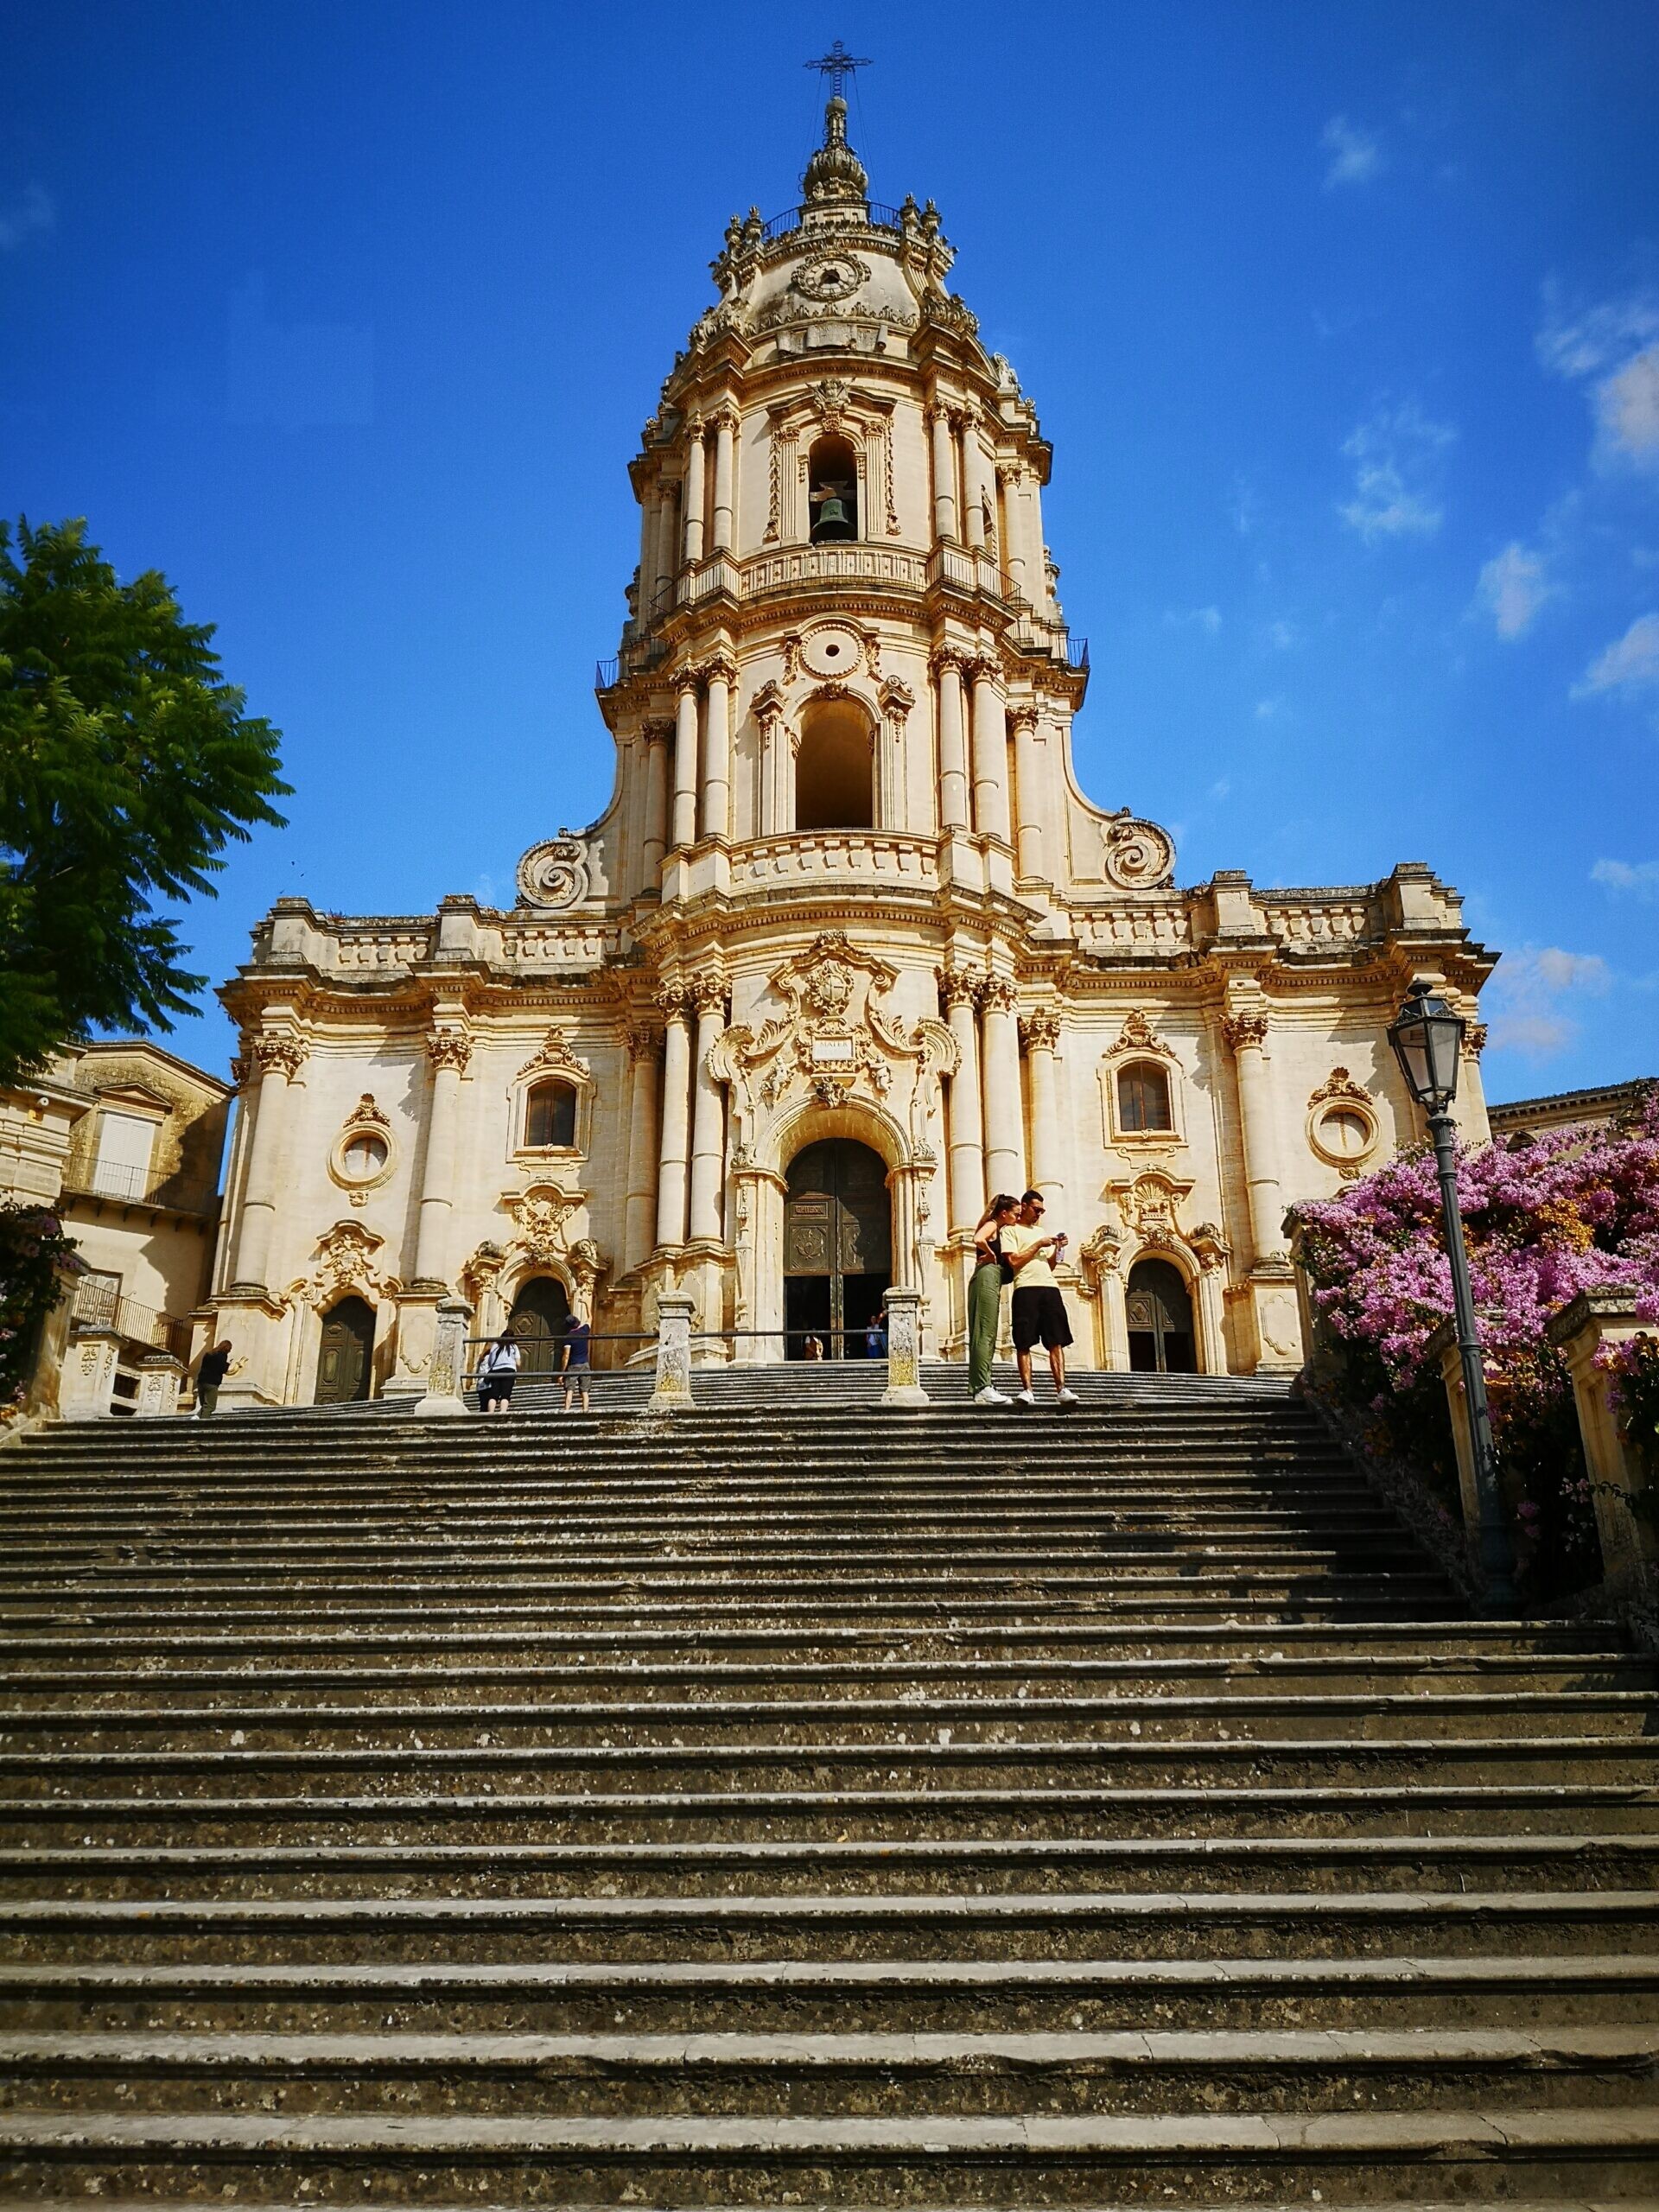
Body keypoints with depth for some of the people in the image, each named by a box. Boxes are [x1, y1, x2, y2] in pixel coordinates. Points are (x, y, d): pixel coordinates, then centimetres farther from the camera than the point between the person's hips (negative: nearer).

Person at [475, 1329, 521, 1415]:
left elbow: (490, 1362, 17)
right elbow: (518, 1363, 7)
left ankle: (490, 1414, -17)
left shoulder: (495, 1346, 19)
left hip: (495, 1372, 2)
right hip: (509, 1371, -2)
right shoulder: (513, 1347, 13)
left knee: (493, 1395, -2)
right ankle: (502, 1414, -25)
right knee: (505, 1395, -9)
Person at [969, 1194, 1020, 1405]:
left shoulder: (999, 1229, 25)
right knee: (984, 1334, -14)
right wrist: (992, 1255, -10)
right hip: (987, 1278, -10)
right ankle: (982, 1389, -19)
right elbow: (978, 1239, -25)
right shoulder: (992, 1225, -3)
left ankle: (979, 1384, 15)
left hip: (990, 1282, 10)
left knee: (986, 1335, 11)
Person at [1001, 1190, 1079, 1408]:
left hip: (1050, 1287, 5)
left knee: (1057, 1341, -3)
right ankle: (1027, 1391, -6)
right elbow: (1014, 1261, -6)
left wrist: (1058, 1249, 8)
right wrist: (1038, 1245, -5)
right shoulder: (1010, 1230, 7)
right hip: (1026, 1288, -5)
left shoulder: (1041, 1231, 26)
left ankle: (1061, 1389, -7)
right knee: (1024, 1342, -7)